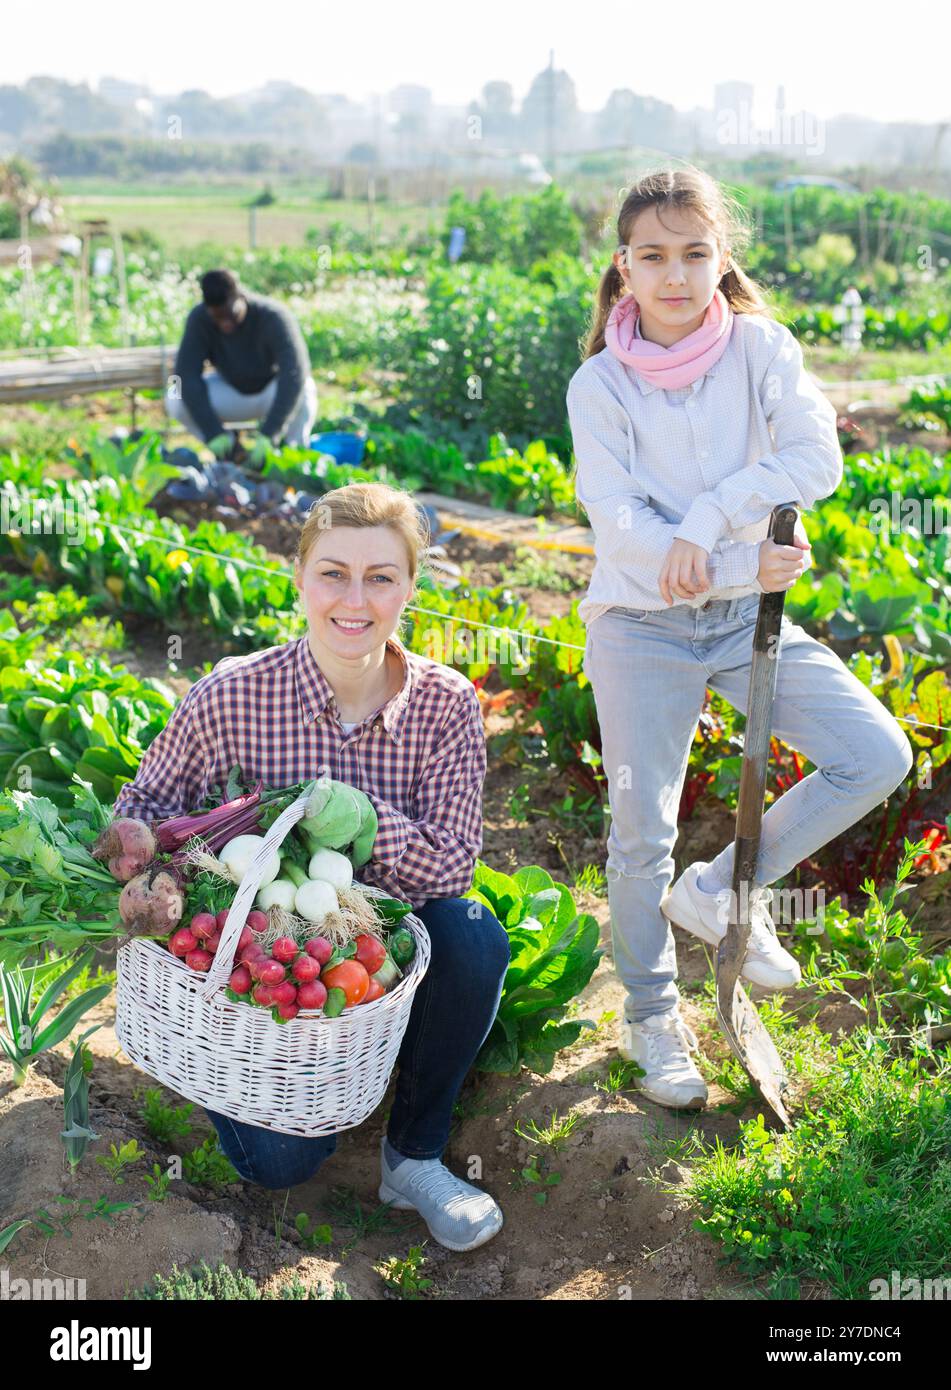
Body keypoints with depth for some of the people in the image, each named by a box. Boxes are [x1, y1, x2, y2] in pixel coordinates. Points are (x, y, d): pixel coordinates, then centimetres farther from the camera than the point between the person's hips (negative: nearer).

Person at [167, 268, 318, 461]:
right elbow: (186, 375, -27)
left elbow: (295, 374, -42)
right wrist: (214, 434, -38)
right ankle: (229, 446, 0)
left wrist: (267, 435, -51)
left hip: (272, 392, -3)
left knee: (303, 389, -37)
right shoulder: (199, 319, -22)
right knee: (176, 400, -24)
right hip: (231, 391, 3)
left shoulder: (274, 317, -31)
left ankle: (294, 450, -9)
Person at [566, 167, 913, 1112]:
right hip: (639, 626, -2)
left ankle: (717, 892, 10)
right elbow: (619, 525, -14)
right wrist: (743, 568, -22)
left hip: (747, 615, 3)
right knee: (642, 834, 3)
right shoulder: (601, 383, -7)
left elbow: (818, 459, -15)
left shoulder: (761, 348, -2)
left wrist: (707, 520, -25)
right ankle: (651, 1015, 27)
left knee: (878, 756, -9)